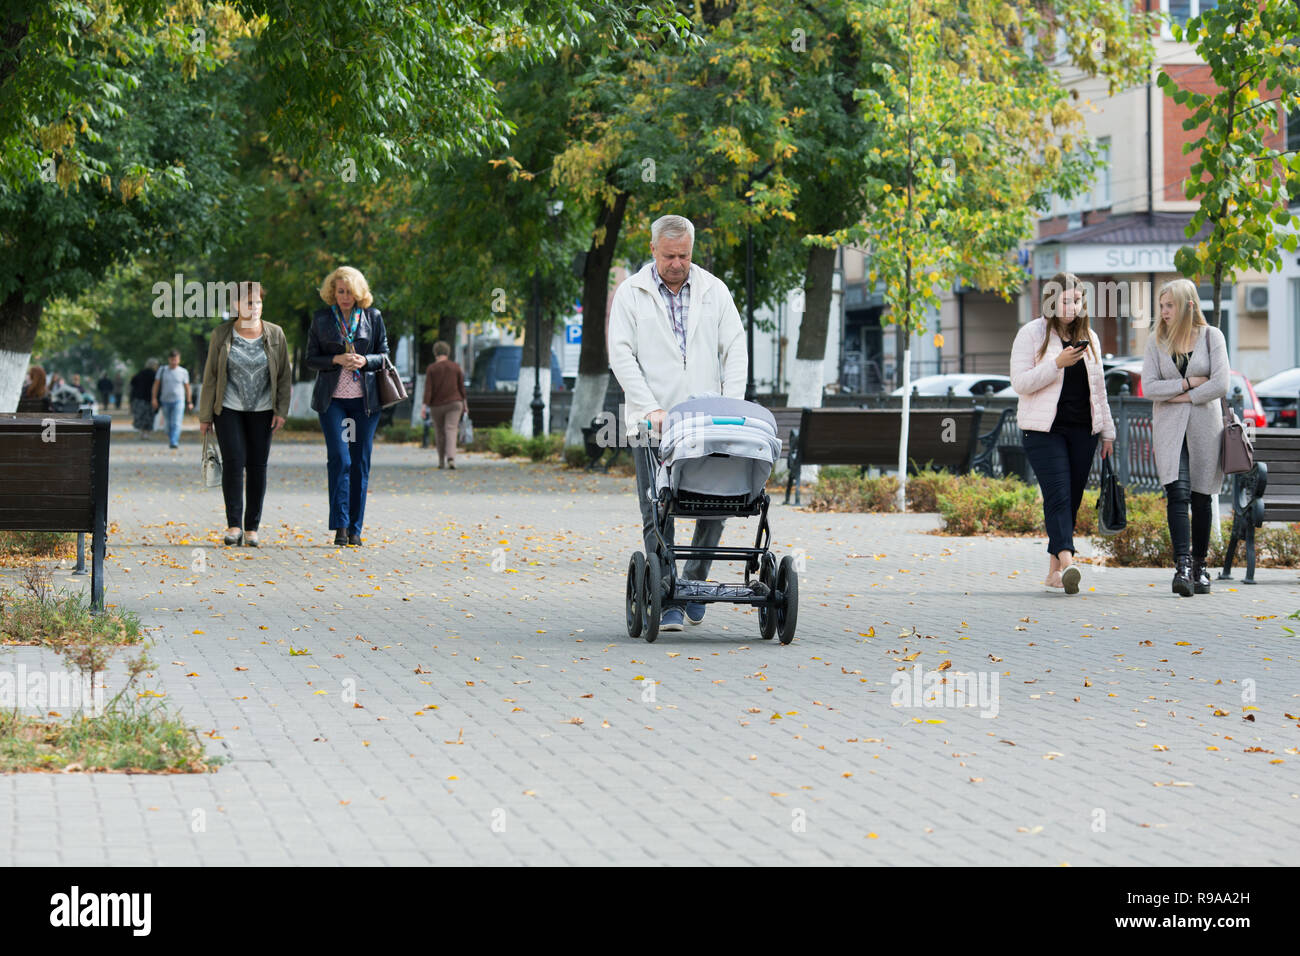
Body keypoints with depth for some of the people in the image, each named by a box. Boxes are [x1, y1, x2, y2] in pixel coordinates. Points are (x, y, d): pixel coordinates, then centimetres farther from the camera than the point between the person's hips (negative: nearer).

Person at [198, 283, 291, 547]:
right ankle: (234, 525, -10)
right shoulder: (222, 335, 0)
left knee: (257, 466, 1)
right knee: (233, 462, -12)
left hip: (261, 412, 1)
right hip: (228, 409, -1)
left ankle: (252, 528, 8)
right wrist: (205, 415, 1)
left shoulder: (275, 335, 3)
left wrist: (282, 410, -2)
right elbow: (210, 376, 2)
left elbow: (285, 376, 7)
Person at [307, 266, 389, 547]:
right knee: (339, 458, -14)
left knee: (360, 463, 1)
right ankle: (340, 526, -11)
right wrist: (336, 360, -14)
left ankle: (355, 530, 7)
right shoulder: (321, 318, 5)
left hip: (364, 398, 1)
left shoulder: (372, 317, 6)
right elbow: (311, 358, 5)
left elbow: (384, 355, 9)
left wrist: (364, 361, -12)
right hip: (332, 398, -1)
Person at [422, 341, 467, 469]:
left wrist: (425, 406, -13)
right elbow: (461, 387, 3)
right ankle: (451, 458, -30)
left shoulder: (431, 369, -5)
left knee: (439, 433, 16)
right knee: (451, 431, -8)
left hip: (437, 406, 0)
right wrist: (464, 403, 14)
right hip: (454, 403, 0)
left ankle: (441, 461, 24)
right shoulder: (455, 367, 0)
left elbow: (428, 388, -11)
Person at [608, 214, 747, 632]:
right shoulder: (631, 293, 3)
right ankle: (666, 603, -2)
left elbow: (735, 351, 6)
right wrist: (651, 409, -14)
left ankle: (694, 582, 18)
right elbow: (621, 356, -3)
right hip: (652, 423, -2)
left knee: (716, 507, -3)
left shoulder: (714, 291, 9)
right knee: (657, 514, -5)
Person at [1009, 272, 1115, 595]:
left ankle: (1053, 569, 9)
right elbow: (1020, 383, -9)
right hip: (1044, 431, -5)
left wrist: (1108, 432, 19)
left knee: (1072, 499, 2)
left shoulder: (1088, 338, 14)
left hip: (1082, 429, 5)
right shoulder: (1031, 334, -1)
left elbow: (1098, 387, 21)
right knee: (1058, 496, -17)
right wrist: (1057, 364, -20)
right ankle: (1067, 562, -30)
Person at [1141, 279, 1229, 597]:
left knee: (1201, 498, 5)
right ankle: (1182, 566, -24)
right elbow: (1149, 387, -3)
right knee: (1177, 493, -15)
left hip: (1204, 426, 0)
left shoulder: (1211, 337, 0)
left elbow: (1220, 385, -8)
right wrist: (1189, 383, -9)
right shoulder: (1156, 341, 5)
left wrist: (1183, 397, -8)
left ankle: (1199, 566, 17)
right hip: (1169, 428, 0)